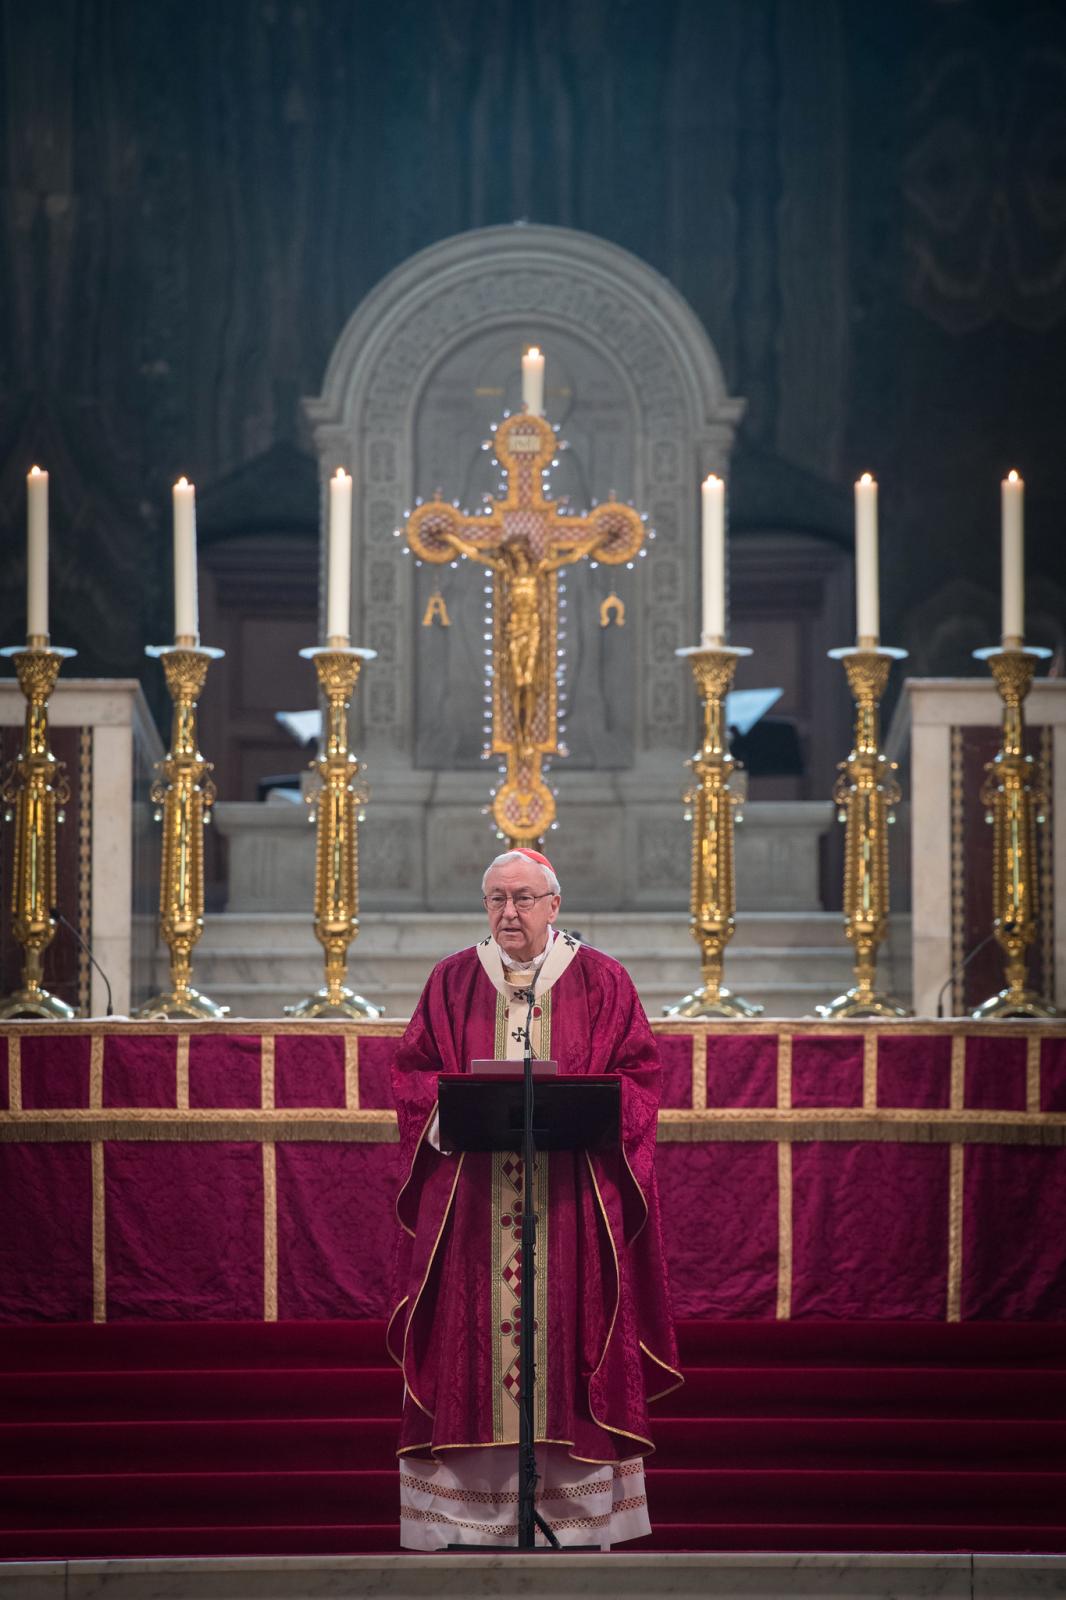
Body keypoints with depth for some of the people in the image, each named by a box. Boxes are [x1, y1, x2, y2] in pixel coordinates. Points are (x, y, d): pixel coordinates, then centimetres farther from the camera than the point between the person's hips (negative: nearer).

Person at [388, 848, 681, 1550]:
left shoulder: (601, 981, 5)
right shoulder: (453, 981, 10)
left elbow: (639, 1072, 2)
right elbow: (414, 1073, 8)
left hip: (573, 1193, -1)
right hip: (474, 1195, 1)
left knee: (569, 1324, -3)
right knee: (476, 1327, -3)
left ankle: (577, 1511, 2)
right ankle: (473, 1506, 1)